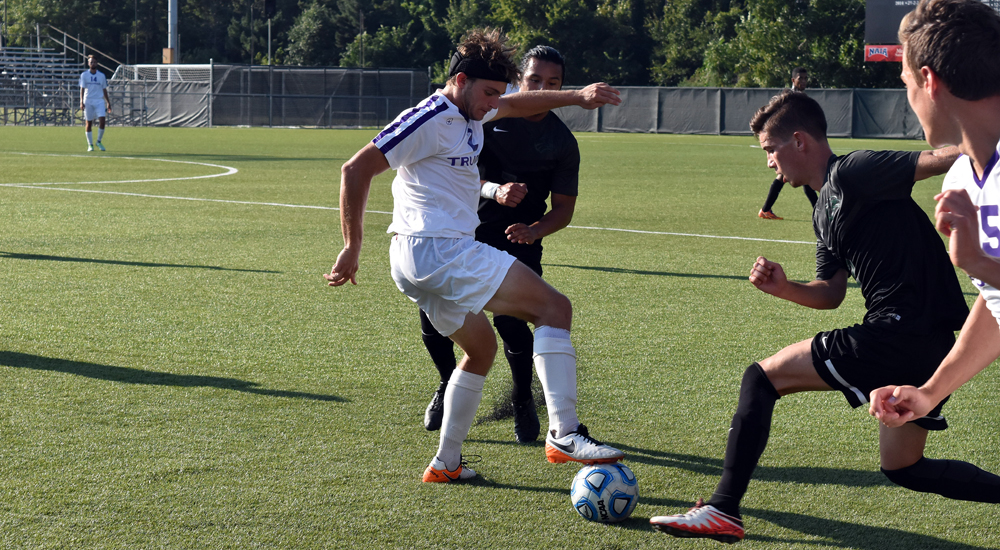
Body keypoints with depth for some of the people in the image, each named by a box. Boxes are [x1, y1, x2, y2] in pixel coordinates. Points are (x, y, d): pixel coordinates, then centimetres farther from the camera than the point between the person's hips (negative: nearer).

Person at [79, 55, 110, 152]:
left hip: (100, 101, 1)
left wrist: (108, 102, 13)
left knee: (102, 120, -14)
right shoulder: (84, 75, 2)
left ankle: (99, 142, 2)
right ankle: (90, 145, 11)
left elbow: (104, 90, 15)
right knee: (89, 123, 1)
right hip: (88, 102, -1)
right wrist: (81, 102, -13)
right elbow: (82, 89, -2)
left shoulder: (102, 75, 9)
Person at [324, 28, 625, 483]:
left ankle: (445, 464, 25)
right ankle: (563, 434, -25)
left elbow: (515, 106, 37)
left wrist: (576, 97, 28)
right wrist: (352, 248, -13)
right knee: (554, 307, -15)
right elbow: (356, 169, -15)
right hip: (436, 247, -11)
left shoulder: (468, 112, 16)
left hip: (423, 261, 11)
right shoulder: (430, 120, -12)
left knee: (481, 348, 24)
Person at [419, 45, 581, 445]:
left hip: (519, 237, -1)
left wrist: (533, 230, -20)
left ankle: (523, 401, 7)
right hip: (468, 229, 1)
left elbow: (564, 208, 0)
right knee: (432, 314, -8)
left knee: (509, 320, -19)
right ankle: (449, 386, 22)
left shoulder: (562, 143, -4)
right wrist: (494, 191, -28)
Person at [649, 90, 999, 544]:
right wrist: (783, 288, 6)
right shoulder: (825, 211, 20)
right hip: (928, 347, 10)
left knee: (763, 377, -3)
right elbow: (831, 293, 24)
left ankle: (723, 510, -3)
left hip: (904, 332, -10)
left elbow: (943, 161, -18)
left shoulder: (852, 172, -9)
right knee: (900, 468, 21)